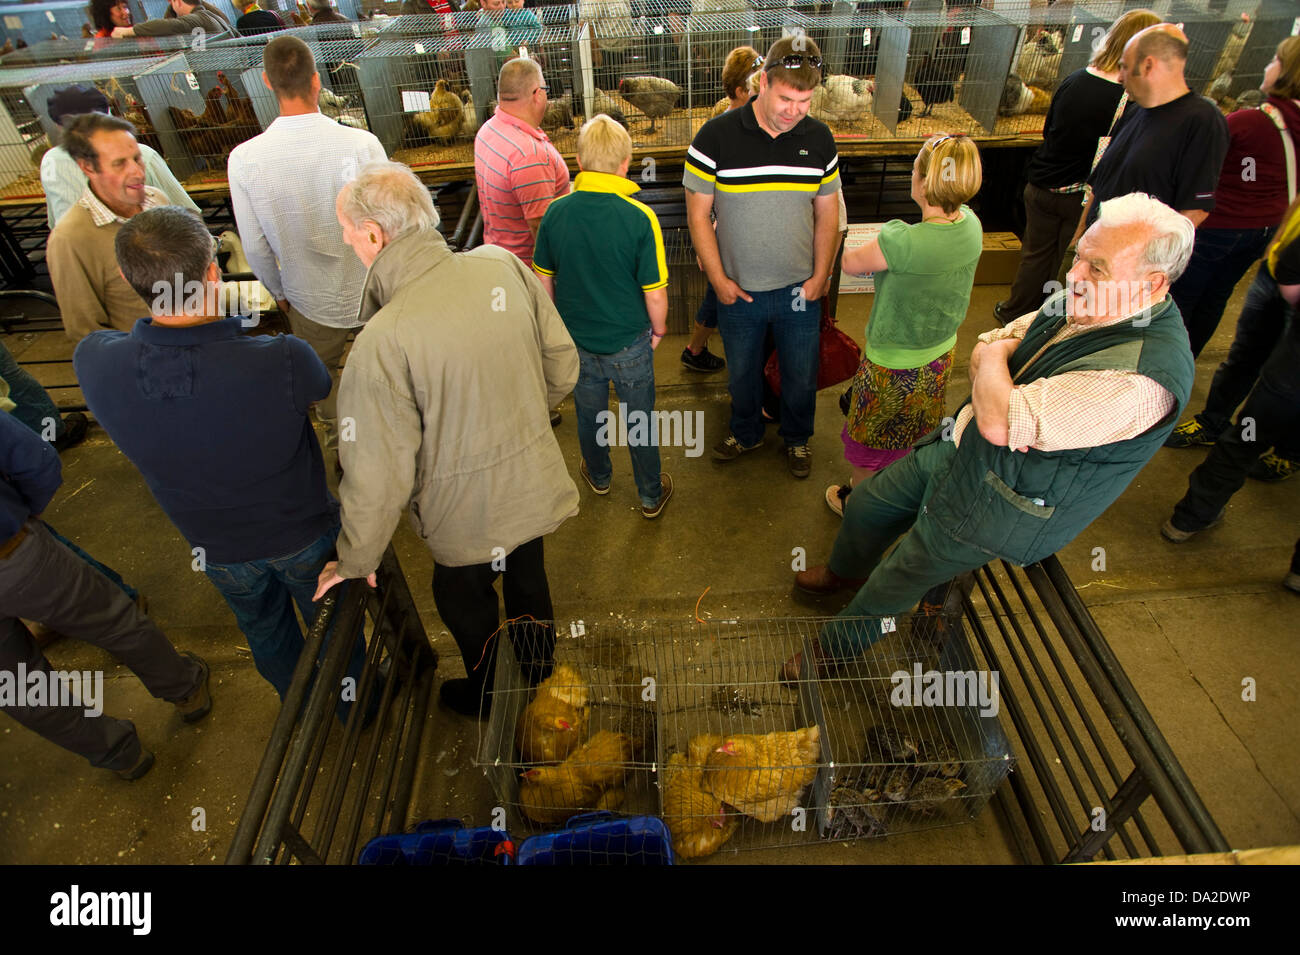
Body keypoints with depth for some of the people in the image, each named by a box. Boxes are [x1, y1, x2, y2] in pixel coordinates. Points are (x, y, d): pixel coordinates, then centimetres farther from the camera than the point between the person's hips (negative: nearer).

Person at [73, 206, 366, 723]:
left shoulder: (95, 363, -27)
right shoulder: (283, 361, -38)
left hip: (217, 548, 3)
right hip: (304, 534, -3)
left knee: (264, 630, 31)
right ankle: (356, 709, 53)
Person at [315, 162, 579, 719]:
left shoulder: (382, 343, -30)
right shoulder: (502, 266, -14)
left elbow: (379, 474, -23)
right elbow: (562, 364, -4)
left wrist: (356, 562, -6)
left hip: (469, 515, -5)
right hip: (535, 484, 5)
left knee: (465, 604, 24)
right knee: (528, 578, 30)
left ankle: (488, 698, 51)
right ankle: (537, 670, 58)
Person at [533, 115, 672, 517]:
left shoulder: (556, 212, -10)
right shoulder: (640, 217, -20)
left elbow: (544, 280, 0)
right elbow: (655, 293, -17)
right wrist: (658, 328, 3)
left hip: (578, 340, 3)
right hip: (629, 342, -3)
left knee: (589, 413, 24)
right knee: (640, 421, 14)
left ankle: (598, 477, 47)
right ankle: (651, 495, 31)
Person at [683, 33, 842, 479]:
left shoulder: (819, 138, -3)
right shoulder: (716, 136, -12)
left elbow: (827, 213, 6)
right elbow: (698, 214, -7)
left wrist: (821, 276, 1)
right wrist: (718, 279, -9)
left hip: (800, 290, 2)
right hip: (739, 291, -1)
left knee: (801, 374, 15)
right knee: (742, 372, 17)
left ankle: (797, 437, 42)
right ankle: (745, 432, 45)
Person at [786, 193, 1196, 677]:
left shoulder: (1142, 377, -34)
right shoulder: (1081, 299, -6)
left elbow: (999, 422, -36)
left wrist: (995, 357, -18)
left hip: (1003, 506, -8)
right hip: (962, 444, 8)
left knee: (899, 580, 7)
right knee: (867, 504, 19)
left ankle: (834, 647, 34)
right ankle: (845, 571, 51)